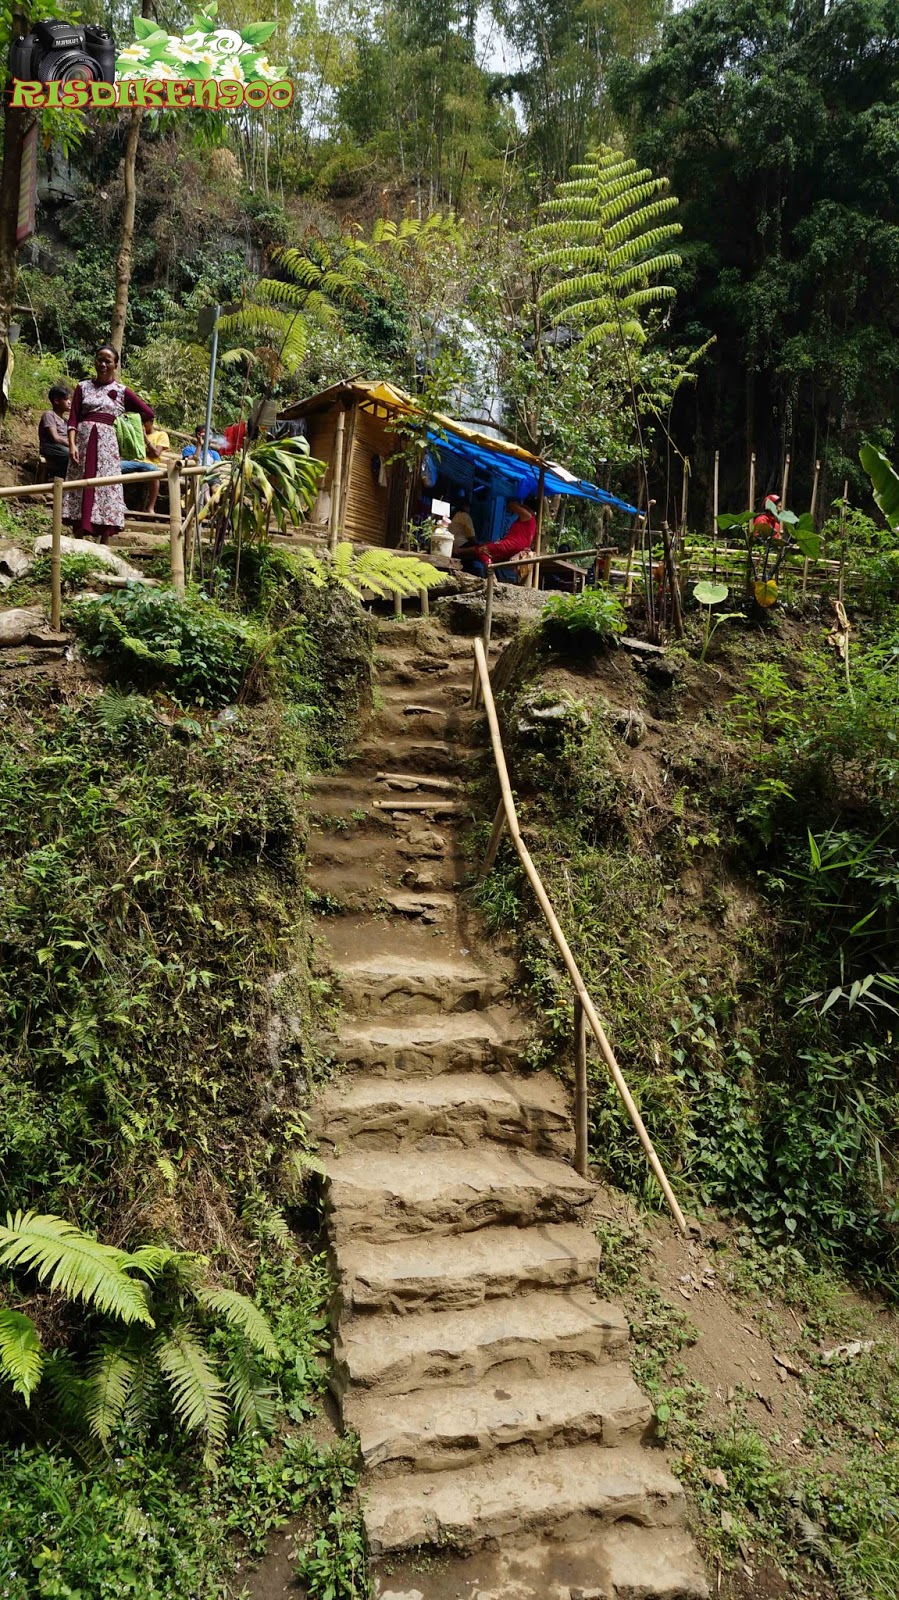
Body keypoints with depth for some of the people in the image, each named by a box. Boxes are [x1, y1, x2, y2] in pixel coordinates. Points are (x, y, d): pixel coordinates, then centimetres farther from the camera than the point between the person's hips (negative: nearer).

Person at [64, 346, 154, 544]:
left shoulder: (121, 391, 7)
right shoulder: (83, 386, 9)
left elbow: (147, 412, 8)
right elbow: (73, 419, 2)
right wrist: (72, 444, -11)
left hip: (107, 442, -1)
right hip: (83, 439, 1)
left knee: (106, 489, -3)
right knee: (80, 487, 0)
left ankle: (104, 546, 0)